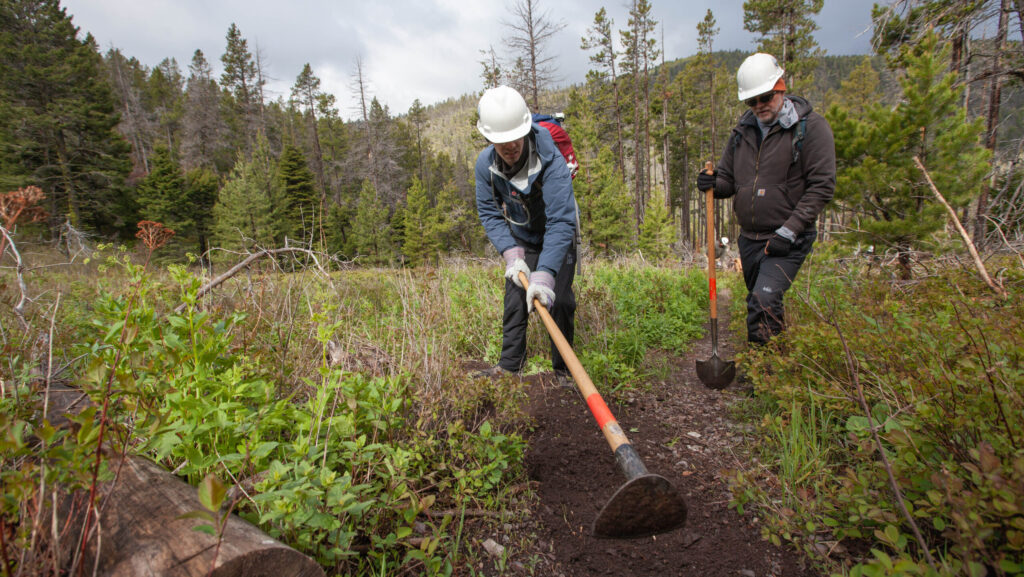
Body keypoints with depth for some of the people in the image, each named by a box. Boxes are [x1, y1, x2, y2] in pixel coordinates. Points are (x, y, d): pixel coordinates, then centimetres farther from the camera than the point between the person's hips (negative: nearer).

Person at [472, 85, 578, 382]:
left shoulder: (551, 162, -35)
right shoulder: (485, 163, -20)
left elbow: (560, 222, -42)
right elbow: (489, 213, -10)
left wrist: (545, 273, -52)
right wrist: (511, 253, -24)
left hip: (557, 238, -3)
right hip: (520, 239, 4)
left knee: (558, 299, -9)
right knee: (515, 299, 2)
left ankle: (563, 369, 6)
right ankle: (509, 365, 14)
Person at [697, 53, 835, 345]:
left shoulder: (811, 126, -6)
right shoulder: (744, 129, 11)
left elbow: (821, 186, -10)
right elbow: (728, 179, 16)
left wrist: (789, 232, -17)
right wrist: (713, 184, -8)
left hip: (786, 243, -6)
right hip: (748, 239, 6)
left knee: (764, 301, -24)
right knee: (759, 306, 17)